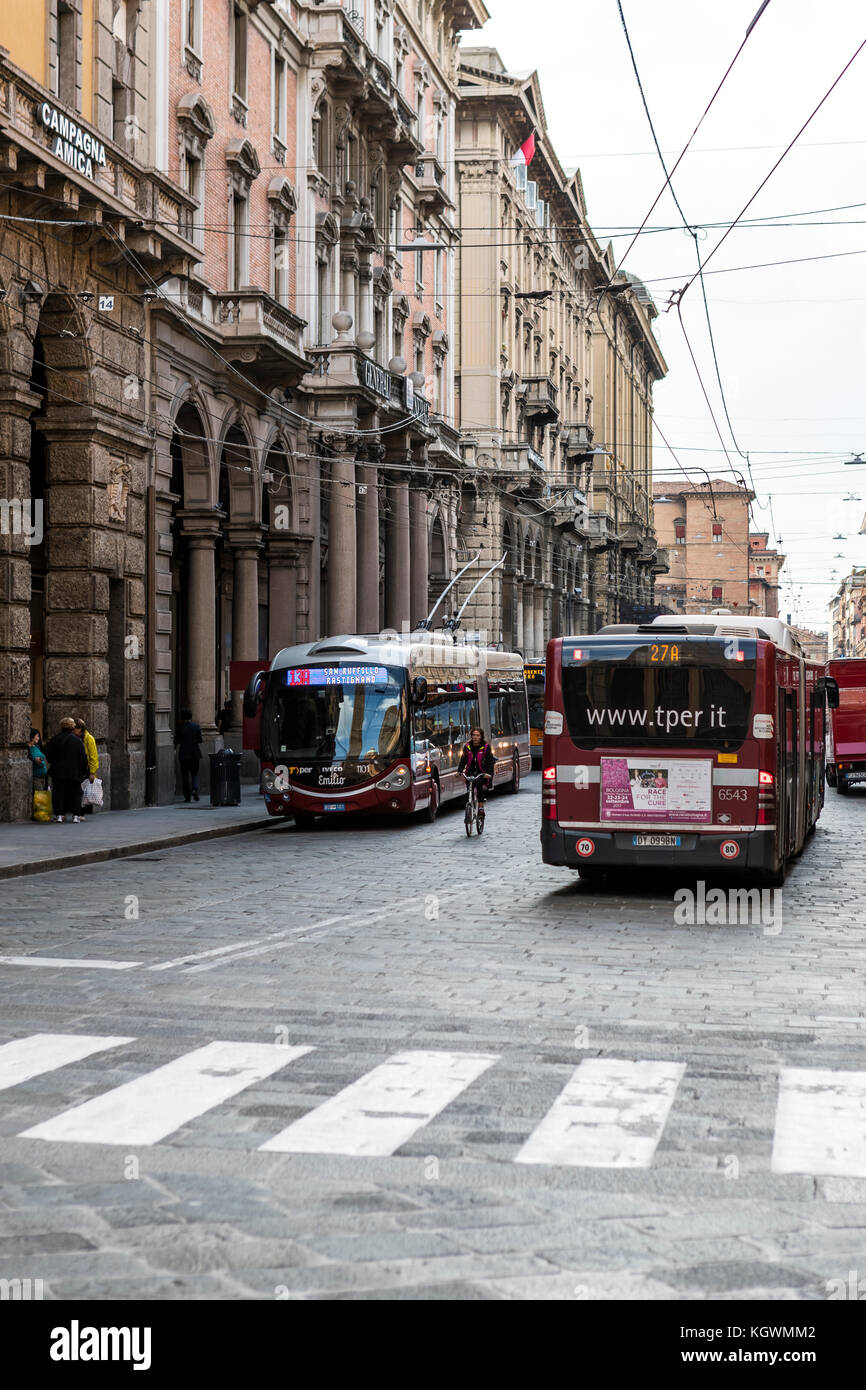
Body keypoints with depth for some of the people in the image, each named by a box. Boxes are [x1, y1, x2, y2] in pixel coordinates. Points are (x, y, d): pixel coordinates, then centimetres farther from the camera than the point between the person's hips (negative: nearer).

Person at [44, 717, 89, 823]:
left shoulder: (55, 739, -1)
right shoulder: (77, 740, -4)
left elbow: (48, 755, 4)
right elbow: (83, 757, -4)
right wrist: (85, 771, 5)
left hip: (58, 772, 1)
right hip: (74, 772, -1)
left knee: (58, 793, 7)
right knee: (75, 794, 7)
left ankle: (59, 815, 2)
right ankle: (75, 816, 3)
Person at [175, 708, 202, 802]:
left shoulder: (180, 728, -3)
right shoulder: (196, 726, 1)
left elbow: (177, 743, 0)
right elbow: (199, 742, 4)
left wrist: (177, 755, 9)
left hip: (183, 754, -1)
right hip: (195, 754, 1)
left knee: (185, 775, 6)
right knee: (194, 773, 11)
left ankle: (187, 796, 5)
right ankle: (195, 789, -15)